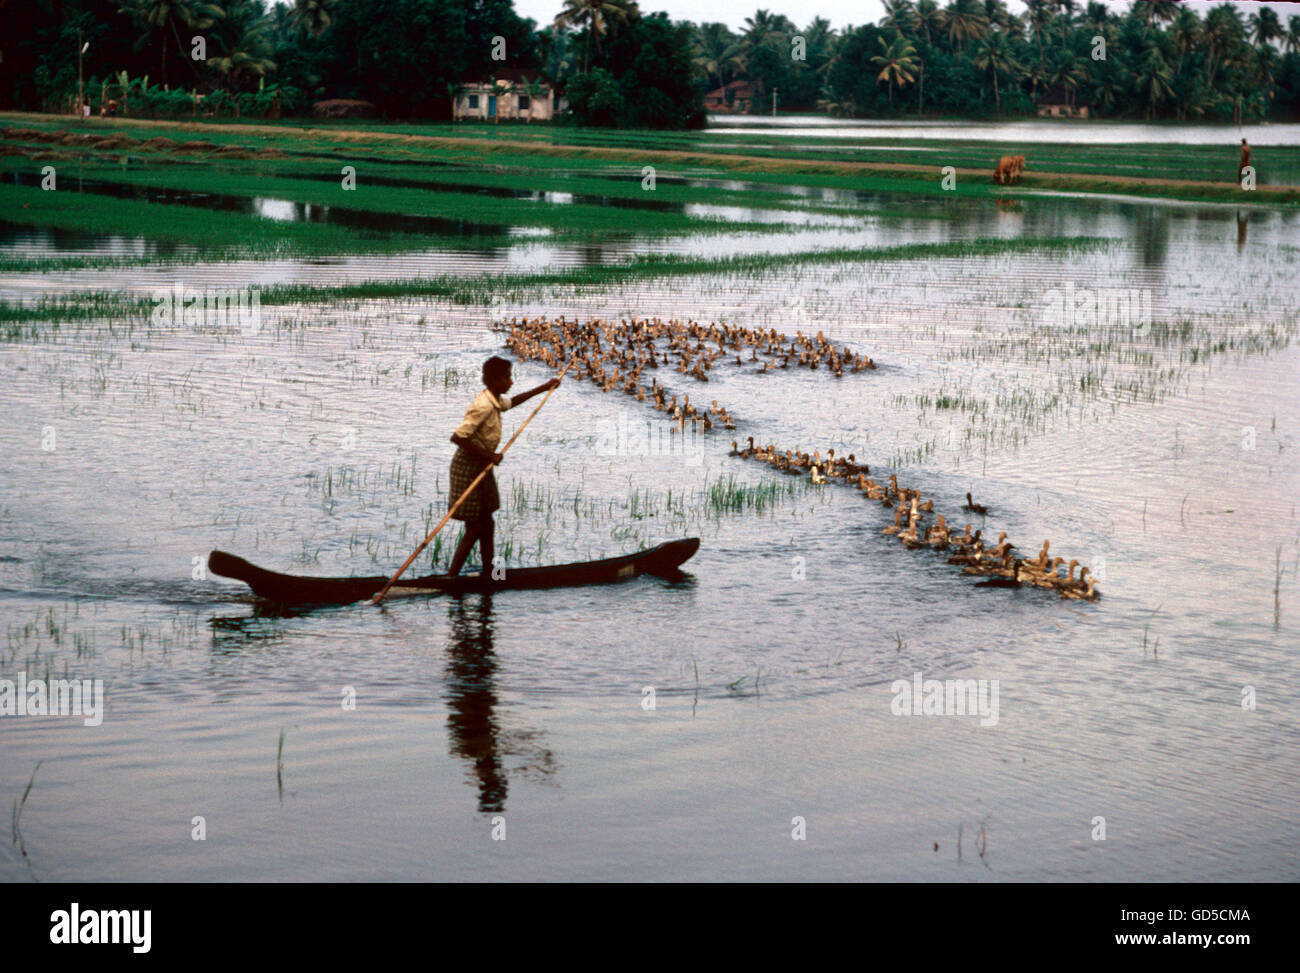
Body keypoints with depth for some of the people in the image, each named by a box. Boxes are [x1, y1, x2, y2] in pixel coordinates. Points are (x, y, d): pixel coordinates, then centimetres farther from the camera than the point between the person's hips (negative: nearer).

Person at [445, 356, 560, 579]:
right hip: (468, 468, -10)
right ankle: (450, 578, -5)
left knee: (487, 526, 15)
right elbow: (458, 437, -30)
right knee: (474, 529, -8)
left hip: (481, 468, 10)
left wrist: (544, 387, 34)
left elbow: (512, 402, 32)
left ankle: (488, 575, 24)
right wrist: (488, 456, -23)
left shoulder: (495, 401, 7)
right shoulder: (483, 406, -24)